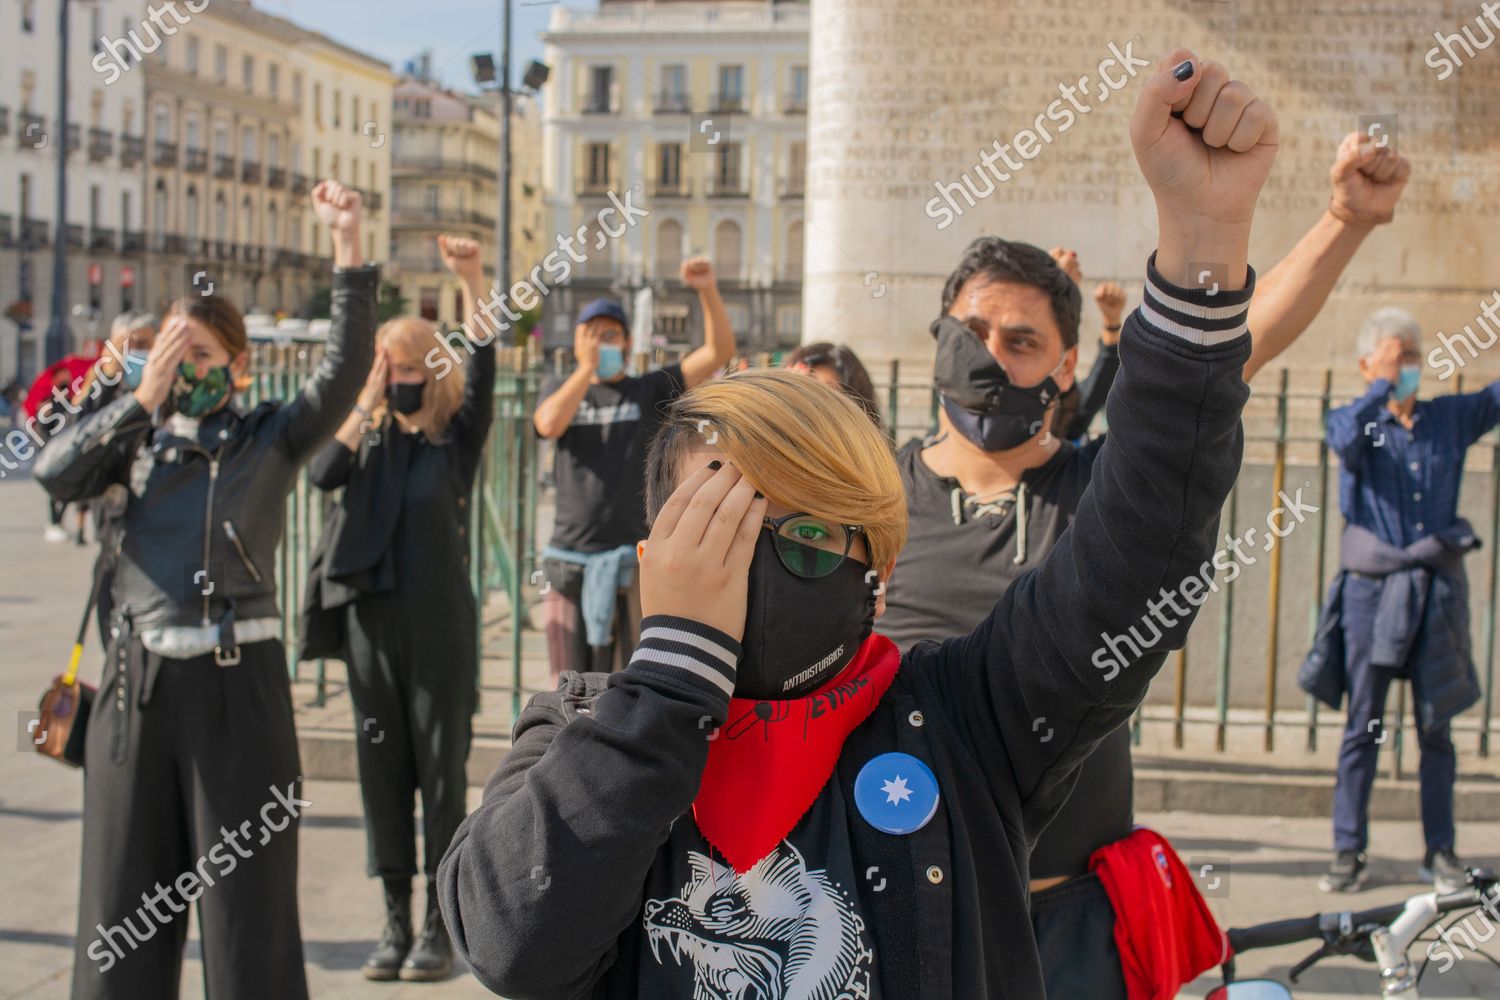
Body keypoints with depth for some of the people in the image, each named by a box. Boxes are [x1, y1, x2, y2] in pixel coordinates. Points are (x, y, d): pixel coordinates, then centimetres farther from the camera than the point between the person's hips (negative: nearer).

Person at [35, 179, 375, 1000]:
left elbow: (344, 369, -11)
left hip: (237, 682, -3)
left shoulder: (271, 439, 4)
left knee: (245, 894, 1)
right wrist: (139, 401, -11)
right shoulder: (139, 439, 13)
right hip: (137, 680, 3)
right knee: (125, 891, 10)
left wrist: (348, 250, -21)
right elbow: (55, 472, -3)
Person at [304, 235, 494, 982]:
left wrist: (471, 282, -26)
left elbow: (482, 368, -16)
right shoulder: (368, 435, 9)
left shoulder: (458, 434, 1)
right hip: (371, 616, 3)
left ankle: (440, 927, 9)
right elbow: (323, 474, -9)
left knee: (442, 770, 1)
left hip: (440, 619, -3)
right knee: (382, 768, 7)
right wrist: (368, 401, -9)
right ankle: (396, 922, 17)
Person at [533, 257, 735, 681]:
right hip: (570, 558, 2)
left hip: (633, 559, -2)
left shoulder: (650, 390, 6)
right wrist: (587, 368, -8)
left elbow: (719, 351, -3)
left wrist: (708, 290, -16)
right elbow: (549, 424, -11)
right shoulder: (559, 389, 12)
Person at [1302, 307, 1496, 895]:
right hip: (1372, 586, -2)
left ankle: (1440, 852, 13)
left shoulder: (1451, 418, 9)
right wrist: (1382, 386, -13)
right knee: (1362, 727, 1)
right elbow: (1347, 439, -20)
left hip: (1436, 589, 2)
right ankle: (1348, 852, 5)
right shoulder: (1353, 421, 2)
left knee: (1436, 728, 6)